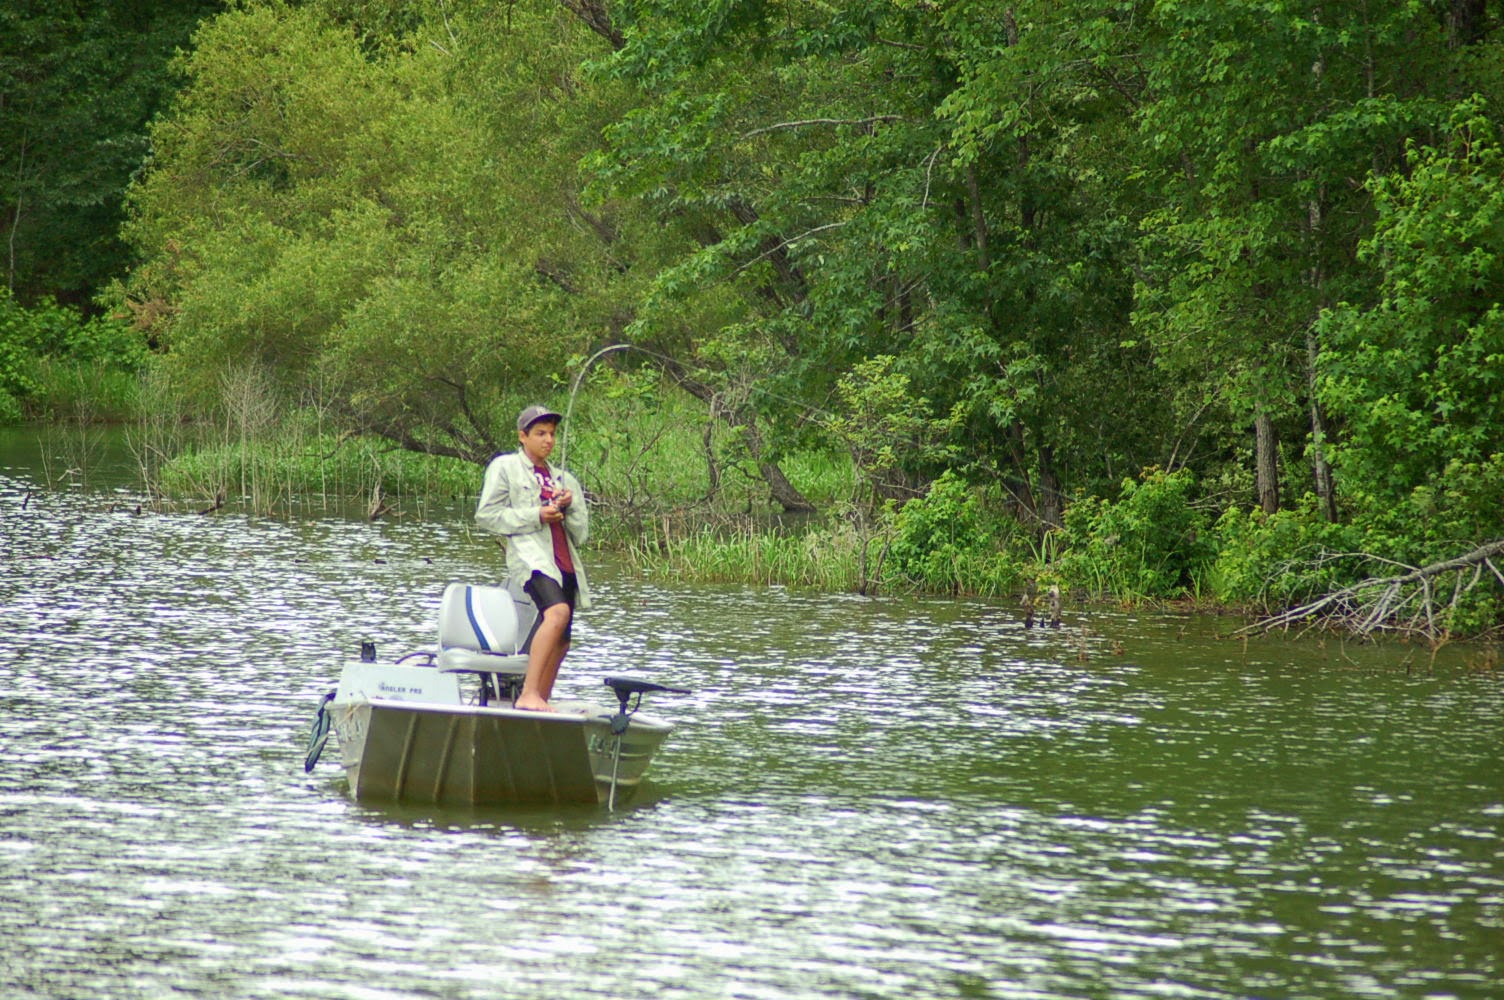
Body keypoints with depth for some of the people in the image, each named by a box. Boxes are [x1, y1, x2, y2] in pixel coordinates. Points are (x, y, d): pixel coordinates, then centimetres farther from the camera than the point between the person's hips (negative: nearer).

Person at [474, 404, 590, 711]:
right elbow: (486, 515, 0)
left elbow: (581, 534, 23)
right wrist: (535, 516, -8)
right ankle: (528, 695, -39)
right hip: (530, 557, -7)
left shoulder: (563, 479, 27)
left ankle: (541, 701, 12)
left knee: (559, 642, 3)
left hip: (565, 565, 7)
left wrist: (570, 507, 1)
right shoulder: (504, 467, 11)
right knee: (557, 612, -32)